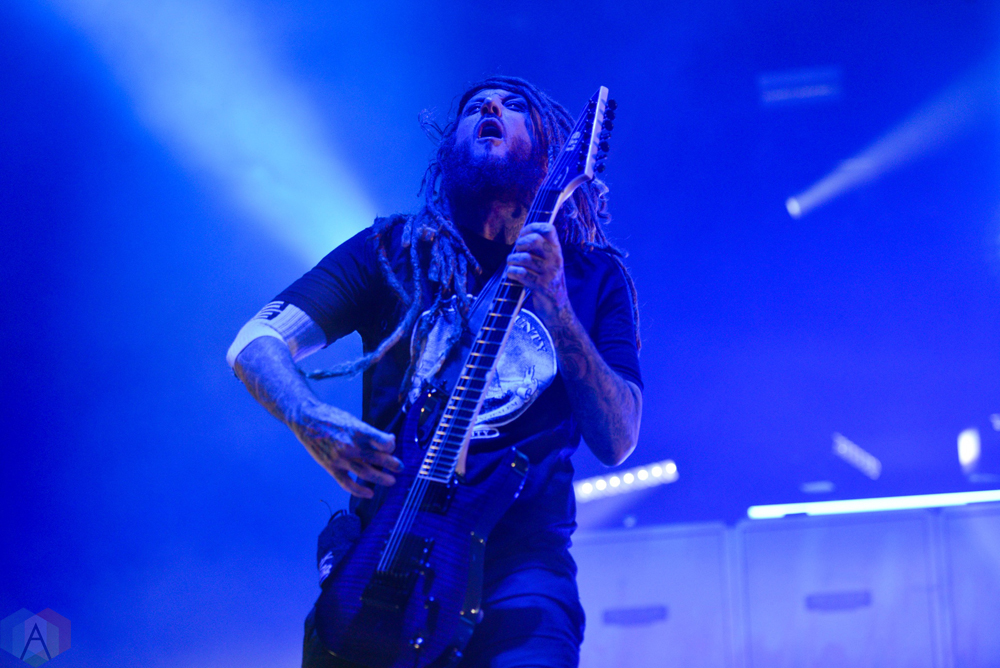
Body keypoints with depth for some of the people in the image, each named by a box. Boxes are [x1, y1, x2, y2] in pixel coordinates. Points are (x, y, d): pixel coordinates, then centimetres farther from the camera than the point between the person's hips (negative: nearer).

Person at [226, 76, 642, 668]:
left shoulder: (595, 276, 10)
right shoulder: (396, 249, 12)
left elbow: (617, 442, -2)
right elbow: (257, 343, 7)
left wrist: (556, 308, -16)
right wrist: (315, 423, -14)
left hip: (518, 553, -1)